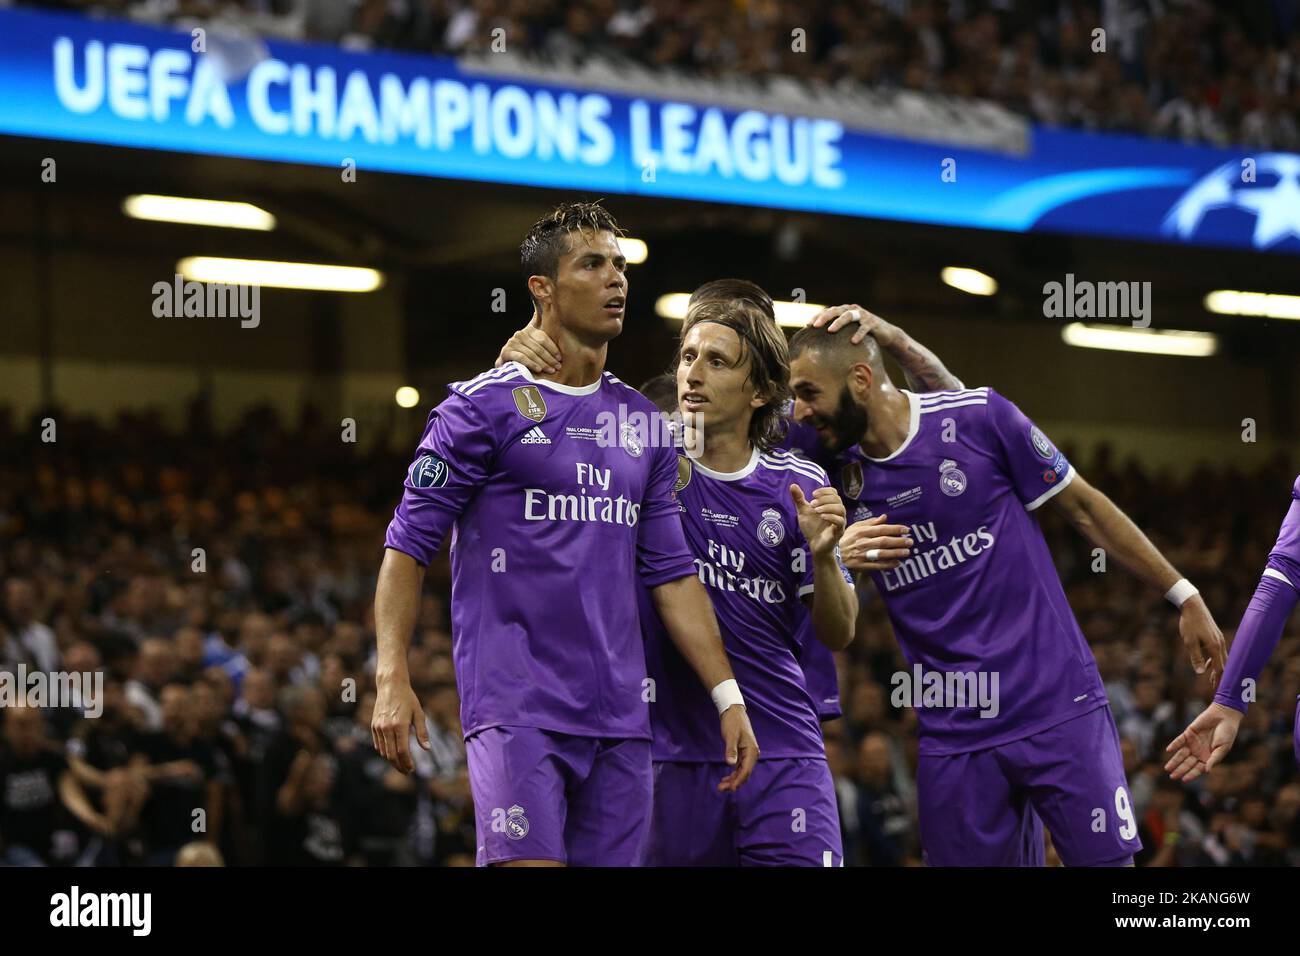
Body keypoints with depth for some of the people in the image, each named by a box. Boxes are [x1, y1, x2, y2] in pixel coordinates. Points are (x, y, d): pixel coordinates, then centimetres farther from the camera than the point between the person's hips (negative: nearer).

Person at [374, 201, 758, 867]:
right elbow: (409, 545, -2)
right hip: (515, 708, -5)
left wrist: (728, 697, 9)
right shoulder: (481, 407, -1)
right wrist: (392, 676, -13)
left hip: (620, 718, 6)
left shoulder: (642, 423, 15)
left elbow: (671, 573, 16)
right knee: (528, 862, -18)